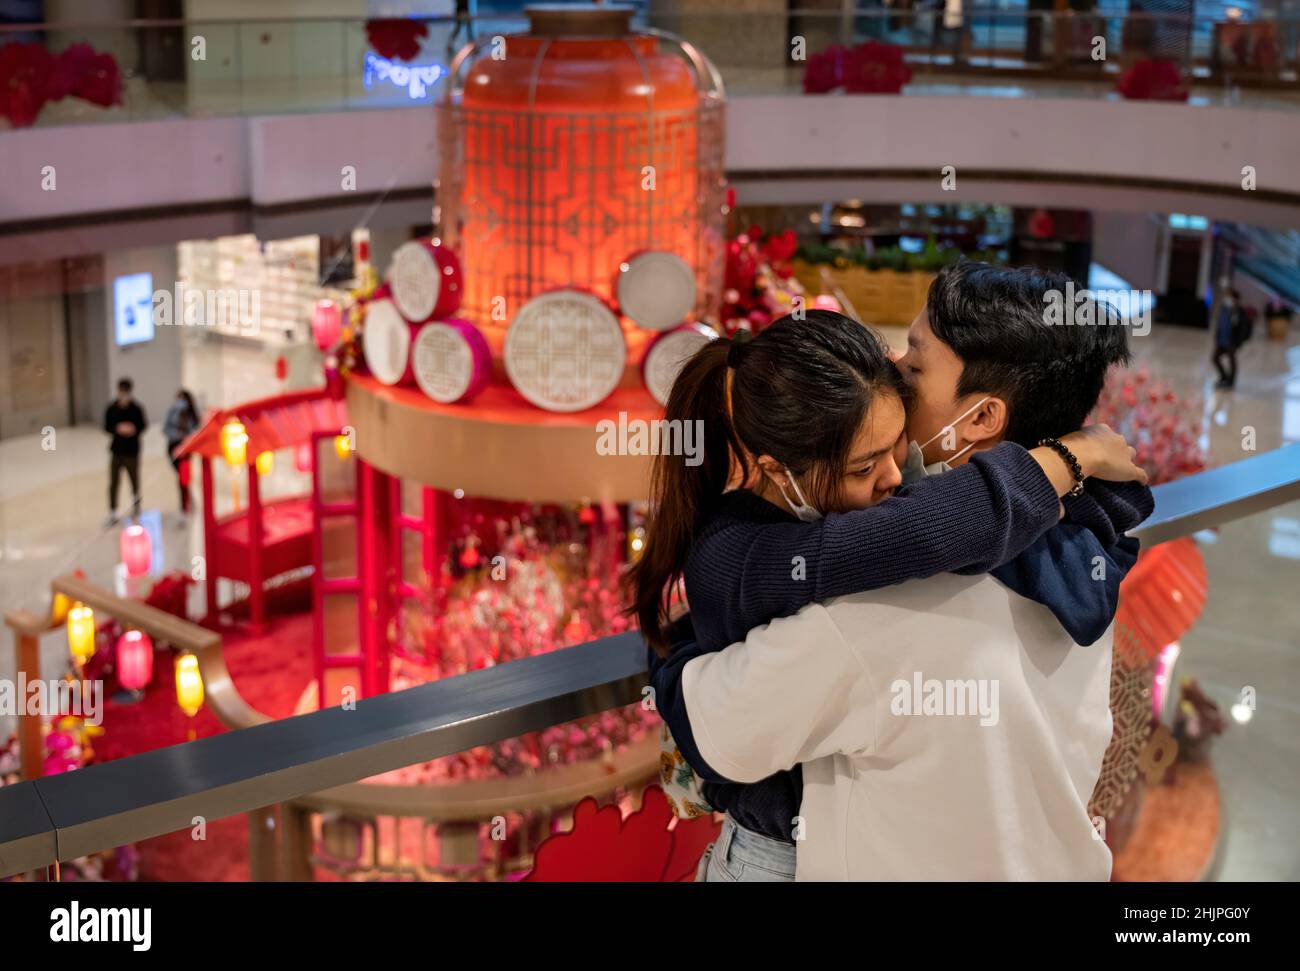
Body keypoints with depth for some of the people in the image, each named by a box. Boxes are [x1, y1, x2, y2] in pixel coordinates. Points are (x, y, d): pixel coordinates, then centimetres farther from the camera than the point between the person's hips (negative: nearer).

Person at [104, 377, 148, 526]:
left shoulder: (137, 408, -7)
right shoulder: (111, 408, -3)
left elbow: (143, 425, 0)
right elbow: (107, 427, 0)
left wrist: (135, 430, -21)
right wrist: (118, 429, -20)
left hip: (132, 451, -1)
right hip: (116, 450, 1)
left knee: (134, 479, 13)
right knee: (113, 483, -3)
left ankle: (135, 502, 44)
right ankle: (112, 514, 4)